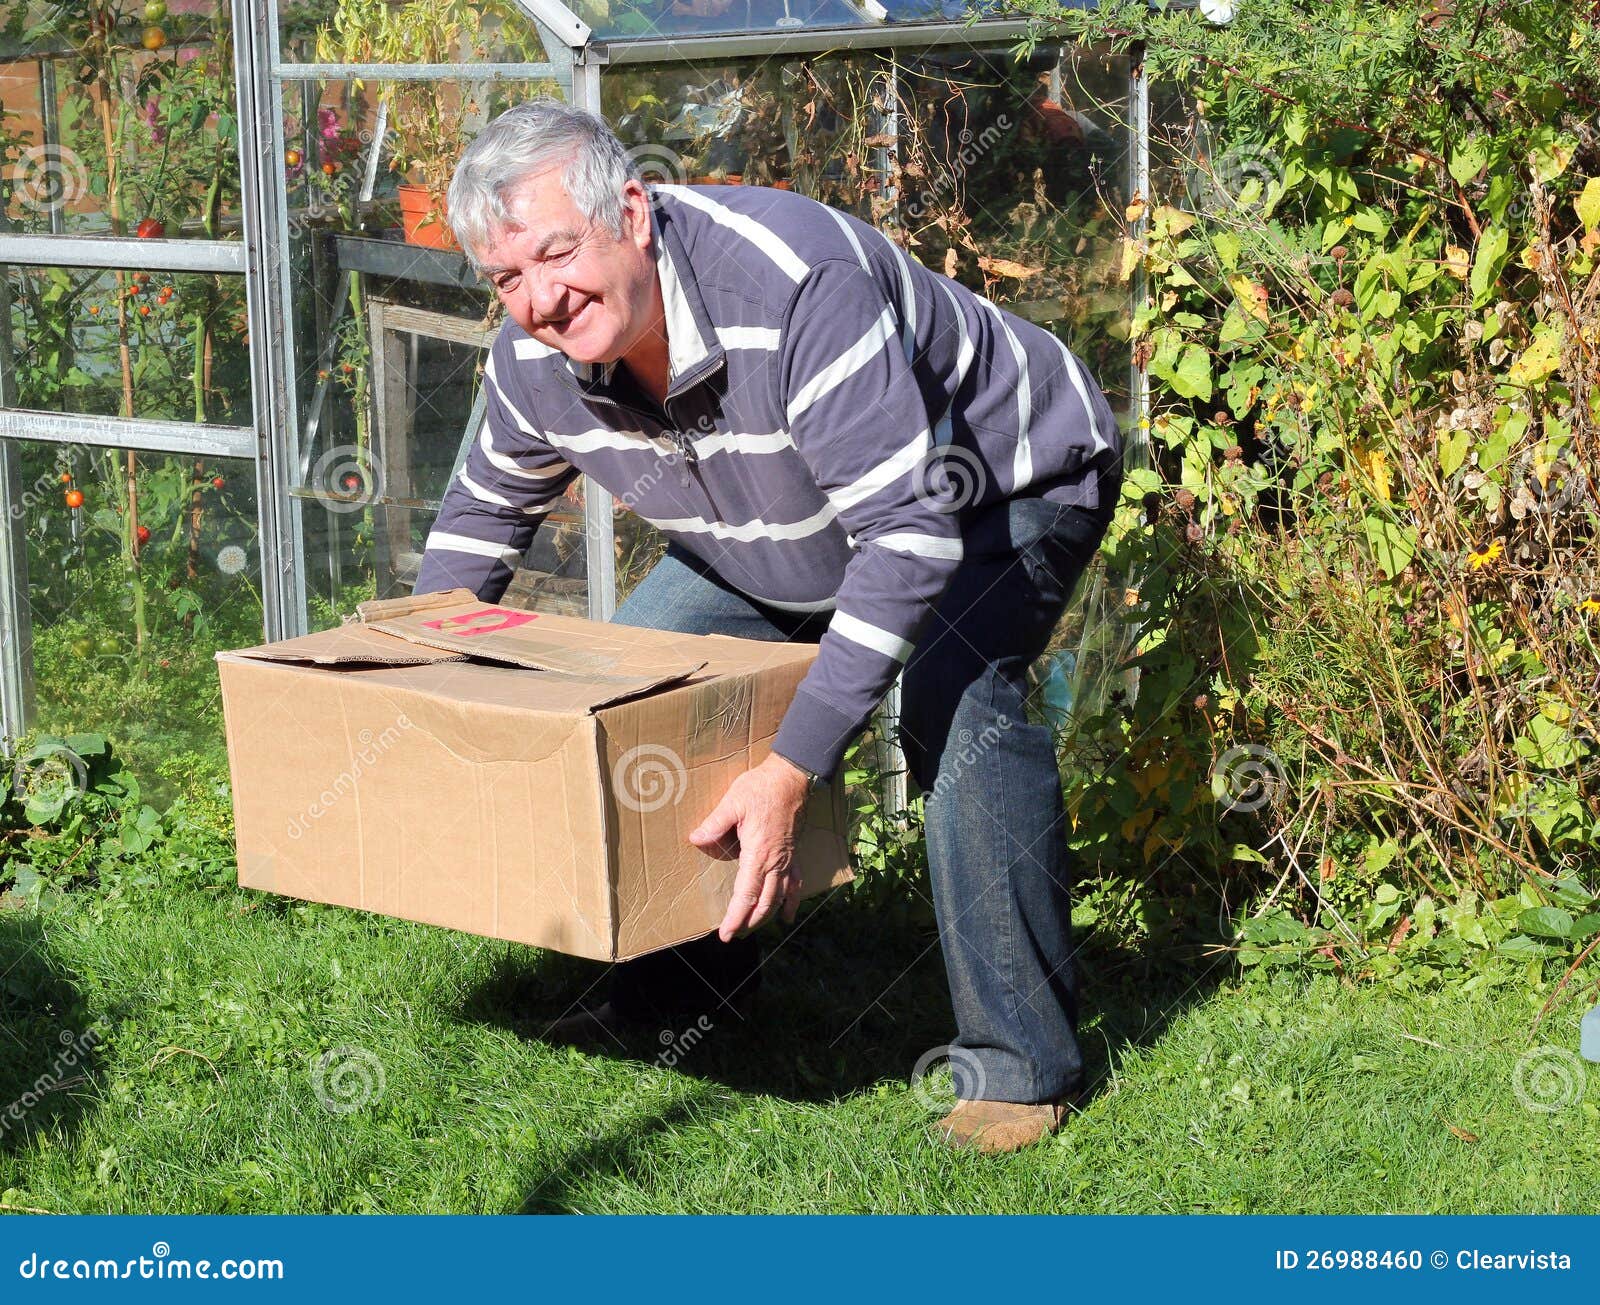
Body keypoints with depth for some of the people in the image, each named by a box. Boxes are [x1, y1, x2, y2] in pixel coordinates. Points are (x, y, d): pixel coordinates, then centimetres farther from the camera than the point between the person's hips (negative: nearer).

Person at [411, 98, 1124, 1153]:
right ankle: (695, 978, 23)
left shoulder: (795, 286, -42)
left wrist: (795, 769, -48)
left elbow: (912, 533, -45)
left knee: (959, 706, -33)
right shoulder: (535, 356, -18)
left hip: (1010, 479, -8)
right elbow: (486, 510, 6)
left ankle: (1022, 1058, -18)